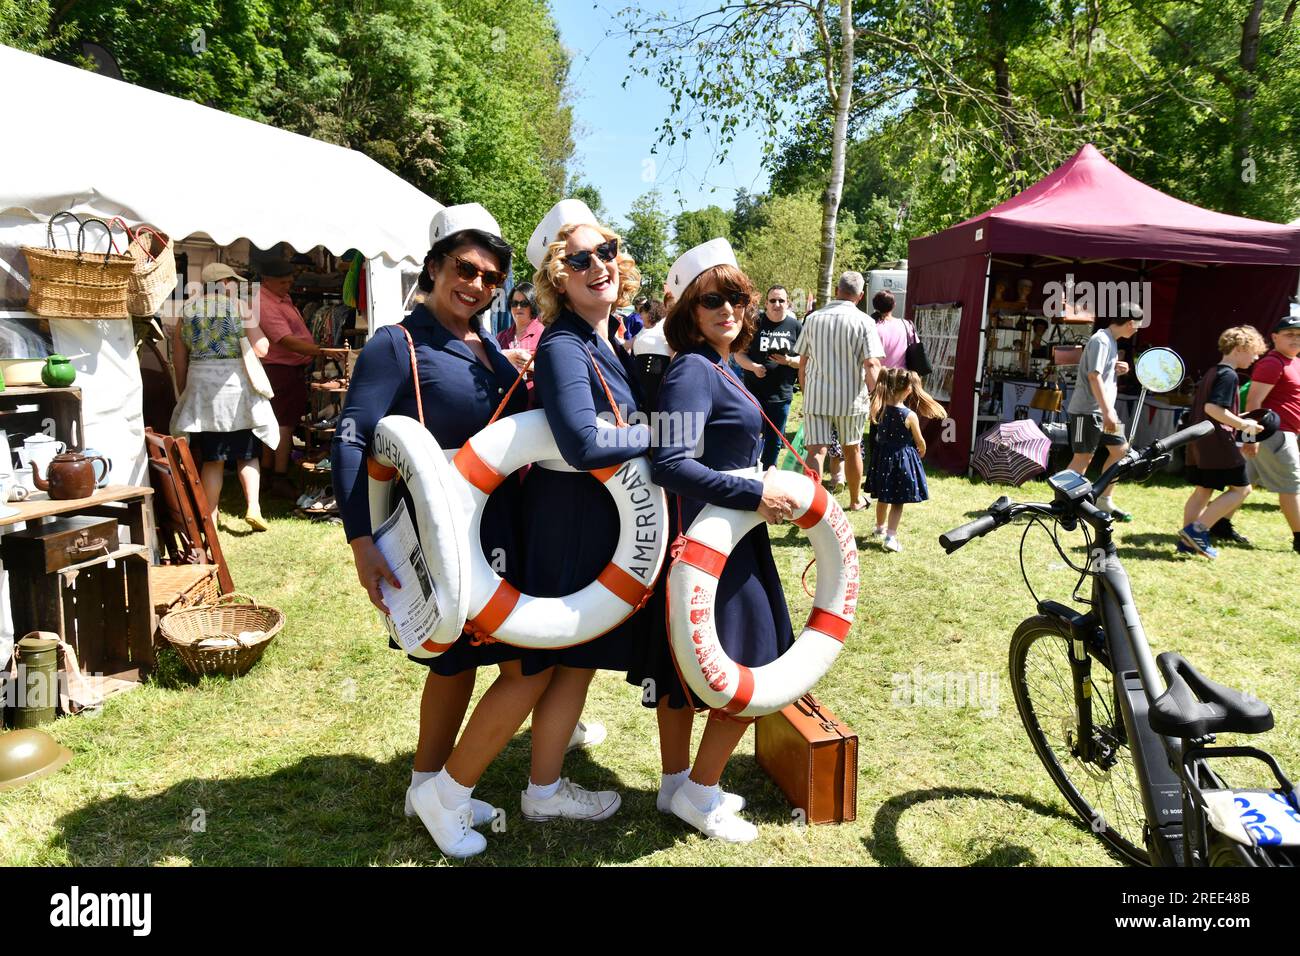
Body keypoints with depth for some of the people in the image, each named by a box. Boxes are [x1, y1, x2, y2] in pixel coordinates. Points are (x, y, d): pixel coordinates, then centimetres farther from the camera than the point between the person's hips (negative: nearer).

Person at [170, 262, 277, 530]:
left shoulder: (186, 311, 8)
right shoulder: (238, 307, -3)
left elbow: (179, 362, 10)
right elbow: (261, 349, -6)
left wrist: (184, 394, 19)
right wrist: (253, 326, 12)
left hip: (201, 391, 3)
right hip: (237, 390, -2)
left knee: (212, 459, 9)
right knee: (247, 454, 10)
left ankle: (210, 518, 10)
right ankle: (253, 507, -3)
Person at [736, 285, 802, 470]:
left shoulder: (795, 326, 4)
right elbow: (739, 354, 1)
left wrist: (789, 361, -15)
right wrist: (753, 366, -18)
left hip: (781, 394, 2)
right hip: (754, 391, -2)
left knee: (774, 440, 12)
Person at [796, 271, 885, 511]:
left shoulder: (813, 318, 3)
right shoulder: (864, 322, -6)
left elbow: (802, 362, 7)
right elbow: (872, 364, -15)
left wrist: (805, 392, 18)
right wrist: (874, 394, -7)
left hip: (816, 397, 1)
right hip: (851, 398, -1)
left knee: (816, 451, -3)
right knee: (852, 449, 16)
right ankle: (855, 500, 33)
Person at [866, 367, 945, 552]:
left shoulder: (880, 408, -8)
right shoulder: (910, 415, -20)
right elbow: (920, 441, -8)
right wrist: (922, 451, 14)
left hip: (883, 456, 5)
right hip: (903, 459, -5)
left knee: (883, 497, 22)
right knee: (898, 502, 4)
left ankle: (880, 527, 41)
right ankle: (890, 537, 0)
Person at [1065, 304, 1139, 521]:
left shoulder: (1111, 340, 15)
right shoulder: (1101, 340, -15)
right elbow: (1094, 376, -23)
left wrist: (1116, 369, 3)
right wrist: (1107, 411, -27)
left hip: (1104, 409, 10)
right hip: (1088, 409, -10)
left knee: (1120, 449, 11)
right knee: (1083, 457, -8)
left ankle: (1103, 500, 20)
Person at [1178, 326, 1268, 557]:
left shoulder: (1211, 373, 16)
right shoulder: (1229, 375, -13)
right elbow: (1213, 408, -24)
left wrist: (1237, 419, 19)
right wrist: (1244, 425, -17)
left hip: (1198, 441, 9)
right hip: (1217, 442, -9)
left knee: (1203, 490, 12)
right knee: (1241, 488, 0)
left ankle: (1187, 541, 11)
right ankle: (1197, 530, -7)